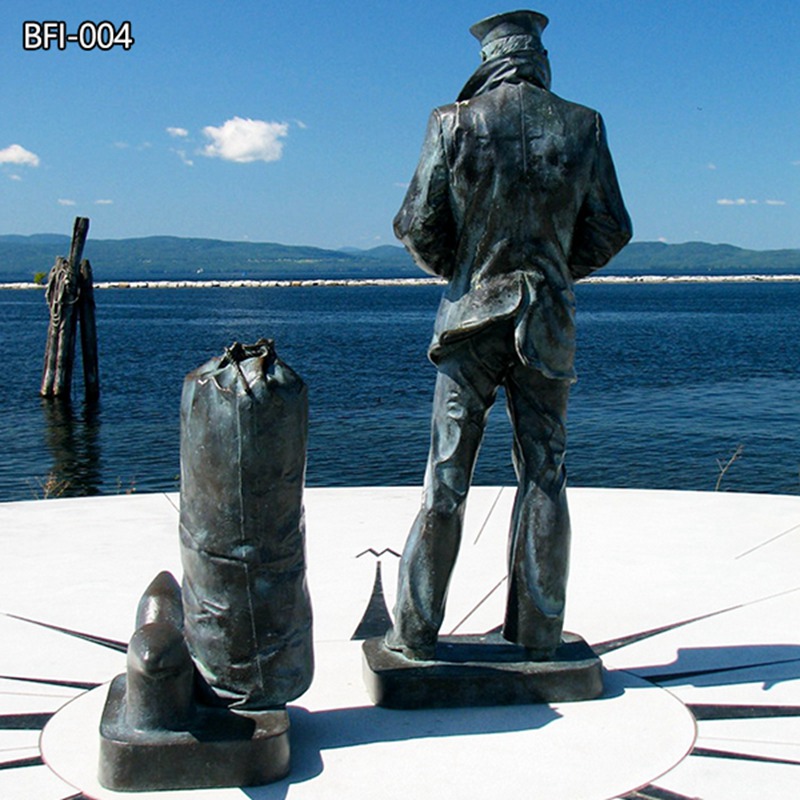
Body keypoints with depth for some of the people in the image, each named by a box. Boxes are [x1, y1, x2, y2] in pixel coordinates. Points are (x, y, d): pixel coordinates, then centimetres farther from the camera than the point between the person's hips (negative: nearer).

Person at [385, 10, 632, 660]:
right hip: (549, 321, 1)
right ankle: (538, 633, 15)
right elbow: (611, 230, 4)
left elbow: (419, 226, -4)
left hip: (471, 314, -1)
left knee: (447, 476, 5)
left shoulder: (454, 122, -4)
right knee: (544, 474, 9)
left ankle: (416, 631, 11)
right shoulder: (582, 126, 1)